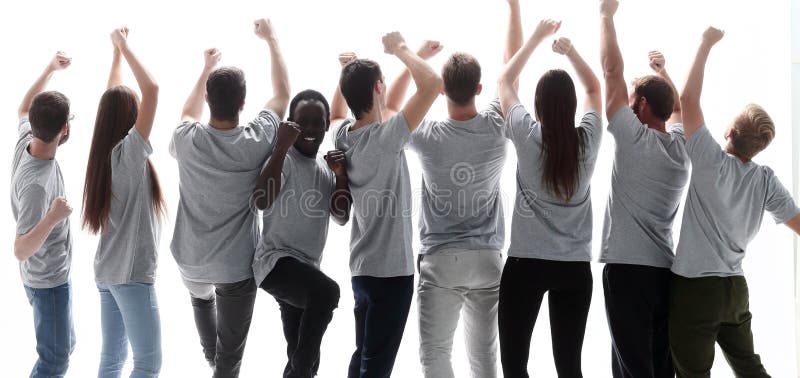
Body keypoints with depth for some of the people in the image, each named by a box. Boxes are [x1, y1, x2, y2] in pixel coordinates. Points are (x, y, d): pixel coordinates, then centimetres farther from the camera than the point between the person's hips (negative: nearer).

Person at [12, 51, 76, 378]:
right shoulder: (36, 183, -35)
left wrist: (49, 70, 14)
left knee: (63, 346, 24)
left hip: (52, 272, 9)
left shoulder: (26, 140, -10)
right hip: (48, 280, -9)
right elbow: (21, 250, -34)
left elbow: (24, 110, 15)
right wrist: (51, 218, -49)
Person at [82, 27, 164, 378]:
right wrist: (123, 45, -14)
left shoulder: (104, 152, 5)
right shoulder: (129, 152, -15)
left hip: (106, 271, 8)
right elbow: (151, 89, -23)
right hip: (132, 272, -8)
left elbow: (112, 101, 19)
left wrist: (117, 50, 21)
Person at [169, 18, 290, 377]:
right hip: (236, 267, -3)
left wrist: (206, 70, 23)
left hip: (190, 260, 3)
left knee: (201, 297, 38)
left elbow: (189, 114, 13)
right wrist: (271, 39, 8)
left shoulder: (187, 140, -15)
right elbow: (282, 93, -3)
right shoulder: (255, 144, -20)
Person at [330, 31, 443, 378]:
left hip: (361, 267, 8)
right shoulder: (386, 137, -20)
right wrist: (399, 49, -11)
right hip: (391, 268, -8)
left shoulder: (342, 136, 2)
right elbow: (432, 83, -26)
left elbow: (336, 114, 29)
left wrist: (347, 74, 17)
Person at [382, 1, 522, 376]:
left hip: (439, 259, -2)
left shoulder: (428, 136, -8)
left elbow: (388, 109, 13)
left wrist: (416, 57, 16)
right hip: (487, 259, 2)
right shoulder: (496, 128, -6)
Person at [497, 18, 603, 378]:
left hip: (525, 263, -2)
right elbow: (593, 88, 17)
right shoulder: (588, 139, -3)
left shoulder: (527, 136, -8)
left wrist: (537, 37, 12)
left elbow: (504, 81, 7)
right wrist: (570, 49, 7)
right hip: (575, 267, 3)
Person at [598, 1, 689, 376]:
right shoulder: (682, 146, 9)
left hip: (628, 267, -7)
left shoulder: (634, 138, -8)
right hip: (665, 269, 7)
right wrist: (663, 72, 41)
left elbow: (612, 71, -5)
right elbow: (677, 107, 32)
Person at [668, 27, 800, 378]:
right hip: (735, 287, 6)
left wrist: (707, 43, -8)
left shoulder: (712, 163, -15)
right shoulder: (767, 181, 0)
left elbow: (688, 99, -15)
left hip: (694, 286, -6)